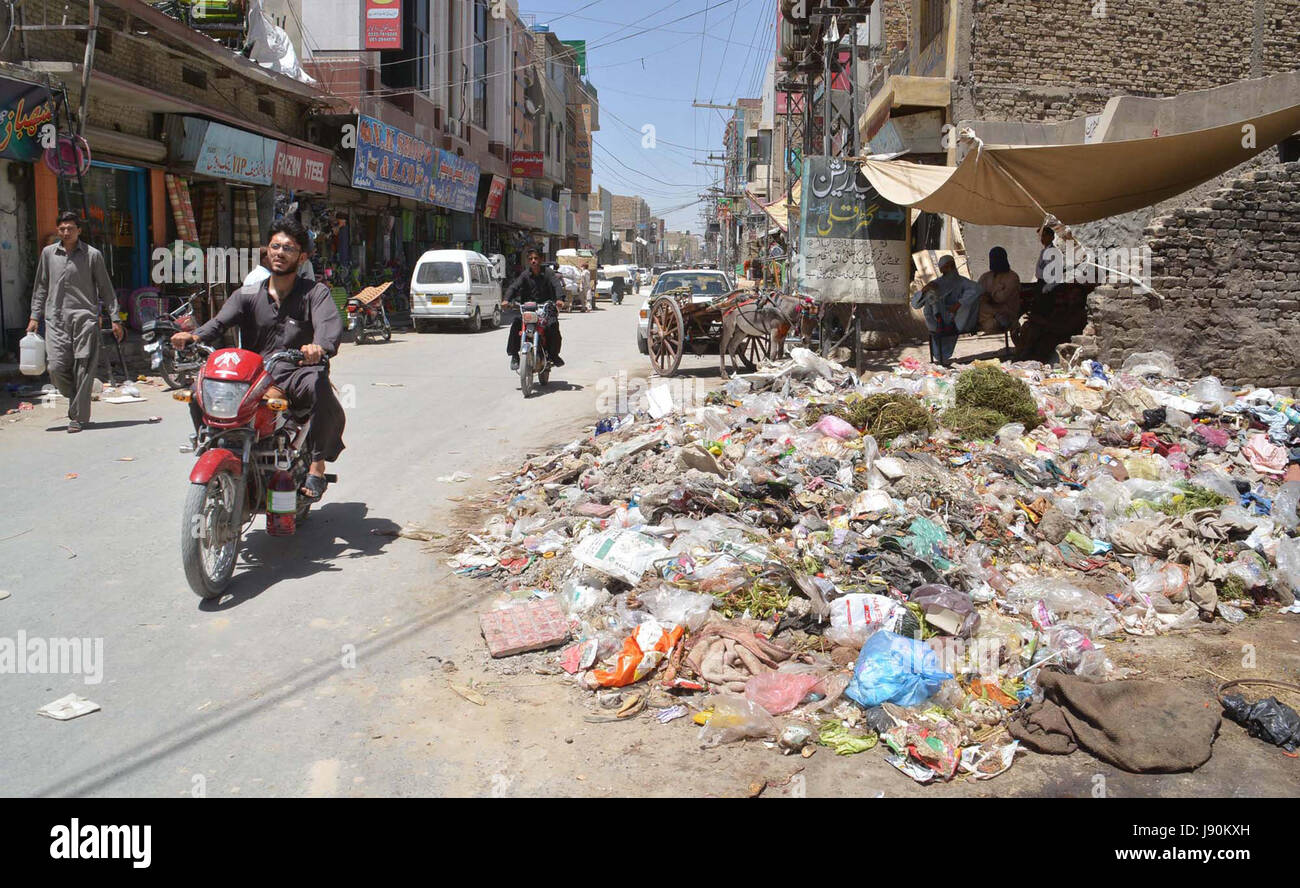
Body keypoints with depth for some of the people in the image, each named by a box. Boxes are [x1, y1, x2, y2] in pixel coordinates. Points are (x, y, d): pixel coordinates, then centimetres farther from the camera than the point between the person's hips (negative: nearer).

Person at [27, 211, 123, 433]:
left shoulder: (92, 255, 4)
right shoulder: (48, 253, 12)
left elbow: (105, 289, 6)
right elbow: (40, 287, 18)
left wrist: (115, 319, 2)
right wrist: (35, 316, 12)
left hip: (85, 317, -2)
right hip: (56, 319, 2)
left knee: (83, 369, -5)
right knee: (57, 368, -7)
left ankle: (79, 416, 1)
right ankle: (76, 399, 21)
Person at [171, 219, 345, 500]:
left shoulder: (315, 293, 6)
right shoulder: (248, 295, 15)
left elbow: (330, 324, -14)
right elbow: (220, 322, -2)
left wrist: (320, 346, -40)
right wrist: (194, 337, -26)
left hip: (296, 373, -3)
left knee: (318, 383, -37)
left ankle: (317, 466, -26)